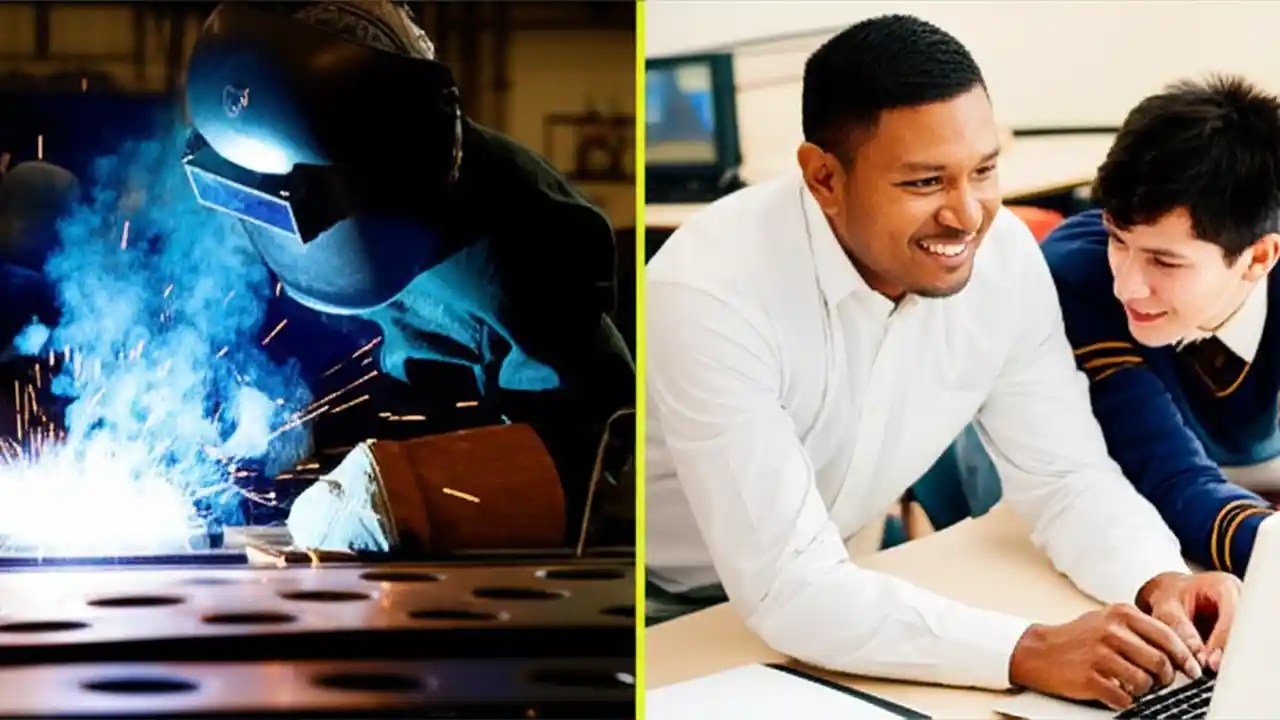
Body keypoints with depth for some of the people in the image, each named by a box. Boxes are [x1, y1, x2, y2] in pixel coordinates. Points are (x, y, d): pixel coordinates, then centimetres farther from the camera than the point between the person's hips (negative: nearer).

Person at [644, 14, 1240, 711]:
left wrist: (1161, 582, -23)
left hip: (826, 593, 6)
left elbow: (1065, 475, -3)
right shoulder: (711, 291, -30)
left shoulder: (1005, 255, -13)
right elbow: (786, 589, -32)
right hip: (660, 615, -6)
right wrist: (1028, 652, -40)